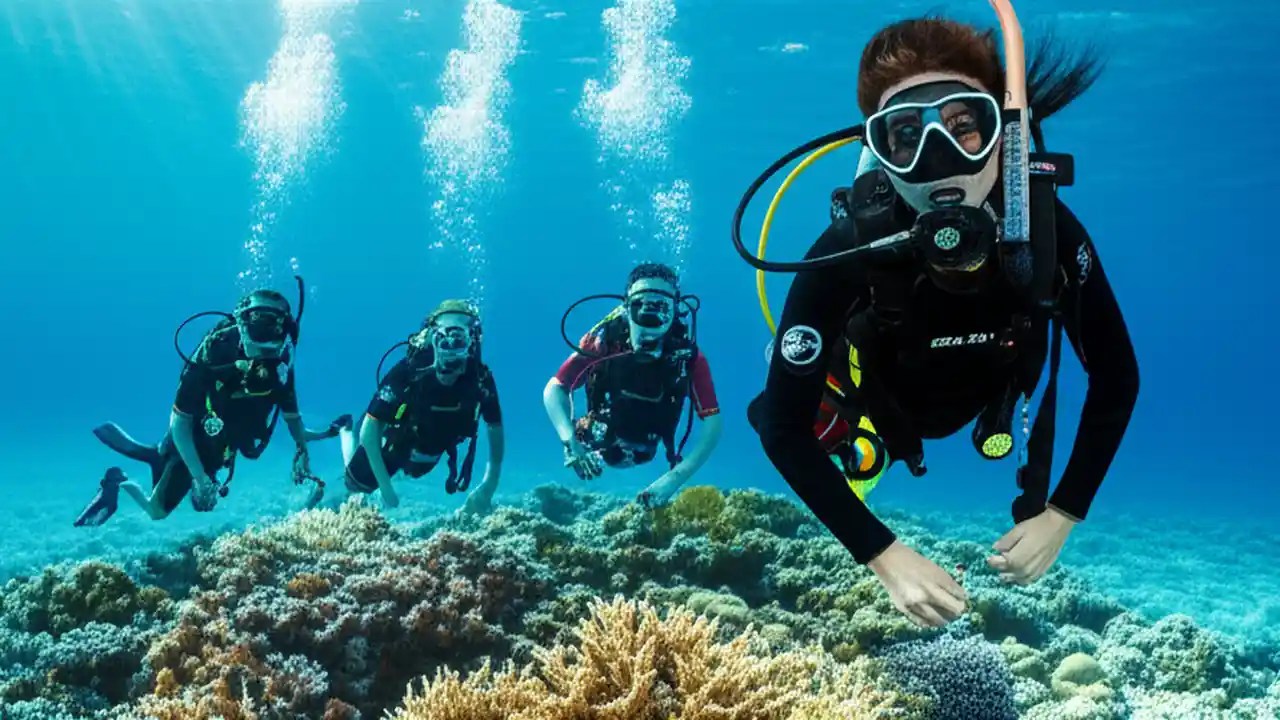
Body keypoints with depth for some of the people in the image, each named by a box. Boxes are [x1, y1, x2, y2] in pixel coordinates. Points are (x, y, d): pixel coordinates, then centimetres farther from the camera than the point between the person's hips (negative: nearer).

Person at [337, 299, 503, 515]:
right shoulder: (406, 373, -41)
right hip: (395, 439, -3)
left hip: (430, 450, 3)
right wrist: (385, 486, -36)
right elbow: (369, 430, -34)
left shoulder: (481, 379, -33)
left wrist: (488, 487, -25)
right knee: (359, 483, 21)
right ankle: (347, 431, 45)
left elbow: (495, 430, -18)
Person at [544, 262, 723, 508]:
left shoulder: (689, 356, -35)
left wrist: (674, 479, -44)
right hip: (601, 441, -1)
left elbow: (713, 425, -34)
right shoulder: (604, 341, -35)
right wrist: (570, 442, -45)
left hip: (645, 450, 1)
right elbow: (554, 389, -28)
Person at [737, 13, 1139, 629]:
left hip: (979, 400, 2)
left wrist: (1061, 516, -25)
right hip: (874, 401, -2)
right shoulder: (851, 250, -44)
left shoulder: (1046, 229, -37)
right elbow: (783, 426, -38)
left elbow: (1116, 379, -20)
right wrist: (884, 557, -42)